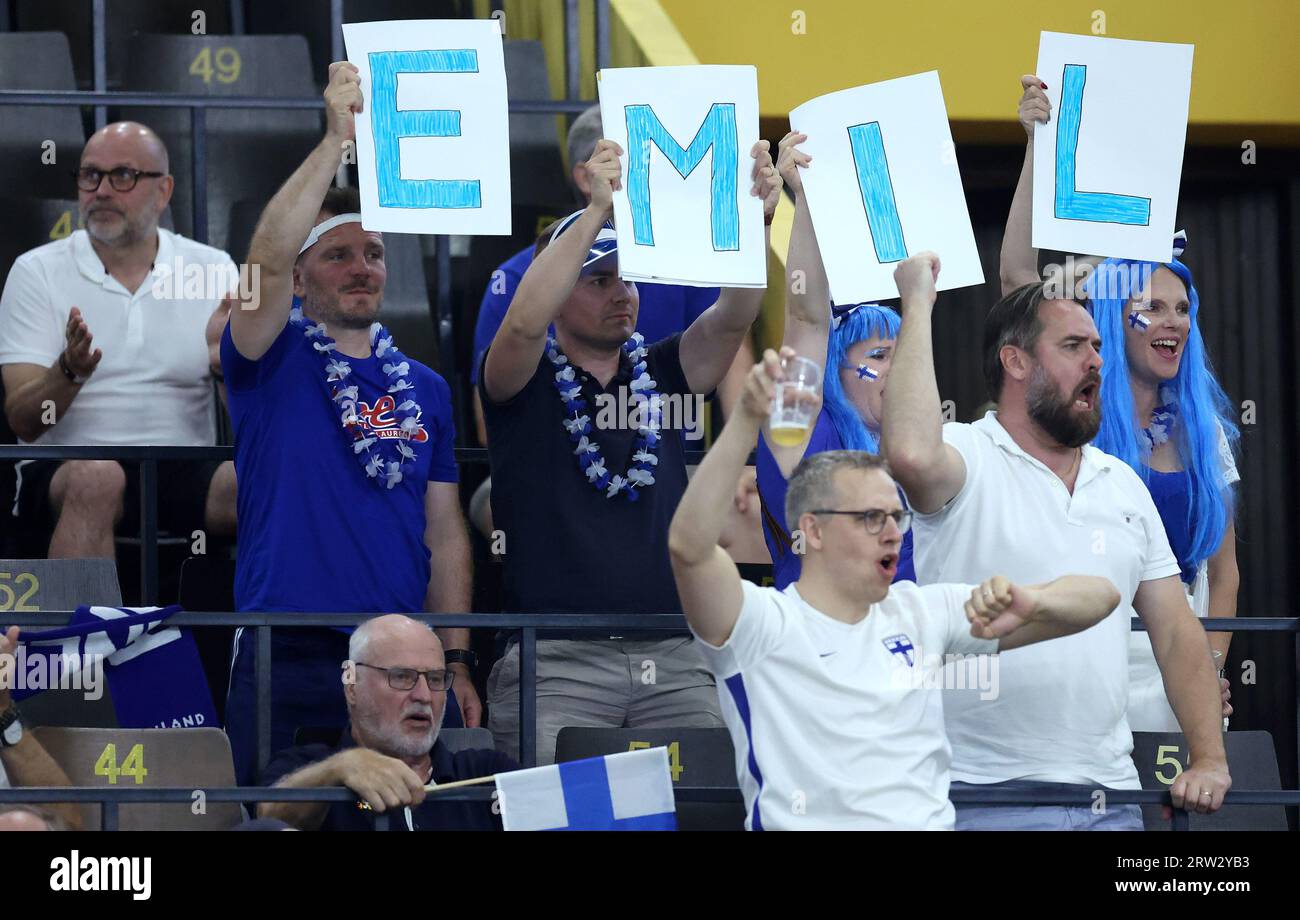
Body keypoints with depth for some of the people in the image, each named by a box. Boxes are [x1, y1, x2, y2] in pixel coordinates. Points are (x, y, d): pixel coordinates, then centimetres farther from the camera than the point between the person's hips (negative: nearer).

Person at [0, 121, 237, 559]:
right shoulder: (37, 272, 6)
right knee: (95, 479, -38)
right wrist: (69, 372, -24)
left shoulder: (213, 269, 10)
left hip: (183, 473, 1)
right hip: (63, 470, -1)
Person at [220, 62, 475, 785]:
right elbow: (268, 258, -18)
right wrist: (338, 136, -22)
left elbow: (444, 533, 13)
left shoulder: (426, 389, 14)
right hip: (286, 663, -4)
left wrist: (458, 661, 5)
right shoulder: (273, 362, 3)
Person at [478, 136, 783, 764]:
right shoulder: (525, 381, 4)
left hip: (673, 662, 4)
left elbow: (735, 315, 0)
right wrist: (598, 208, -25)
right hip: (555, 660, -4)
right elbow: (524, 322, -18)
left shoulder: (662, 373, 15)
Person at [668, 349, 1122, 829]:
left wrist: (1029, 604, -11)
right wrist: (748, 418, -28)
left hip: (932, 823, 3)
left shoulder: (919, 612, 12)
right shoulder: (763, 624, -2)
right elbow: (689, 546, -22)